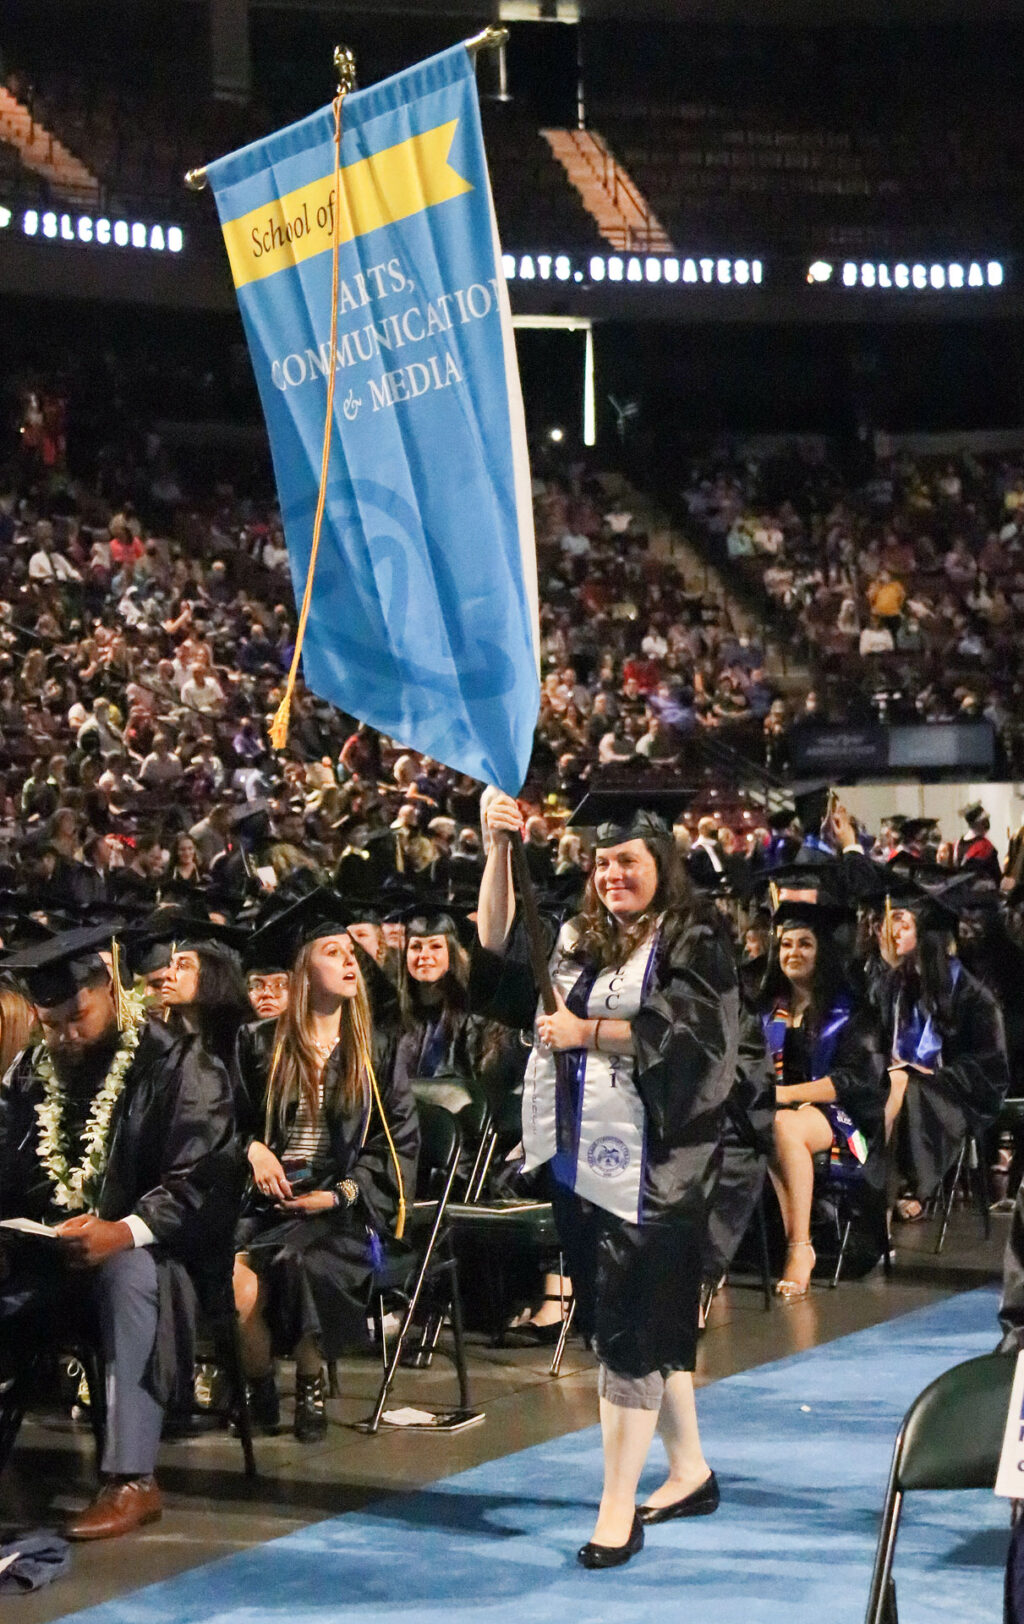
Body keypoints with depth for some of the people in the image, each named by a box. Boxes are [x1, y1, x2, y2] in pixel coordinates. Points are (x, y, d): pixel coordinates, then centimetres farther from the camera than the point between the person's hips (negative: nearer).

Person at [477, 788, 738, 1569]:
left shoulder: (695, 941, -3)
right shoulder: (580, 942, 14)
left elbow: (692, 1033, -14)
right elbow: (500, 950, 5)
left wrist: (587, 1031, -14)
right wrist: (499, 849, -5)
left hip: (648, 1164, -6)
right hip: (581, 1156, 6)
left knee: (632, 1327, -7)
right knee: (652, 1325, 15)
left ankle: (618, 1508, -4)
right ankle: (690, 1470, 27)